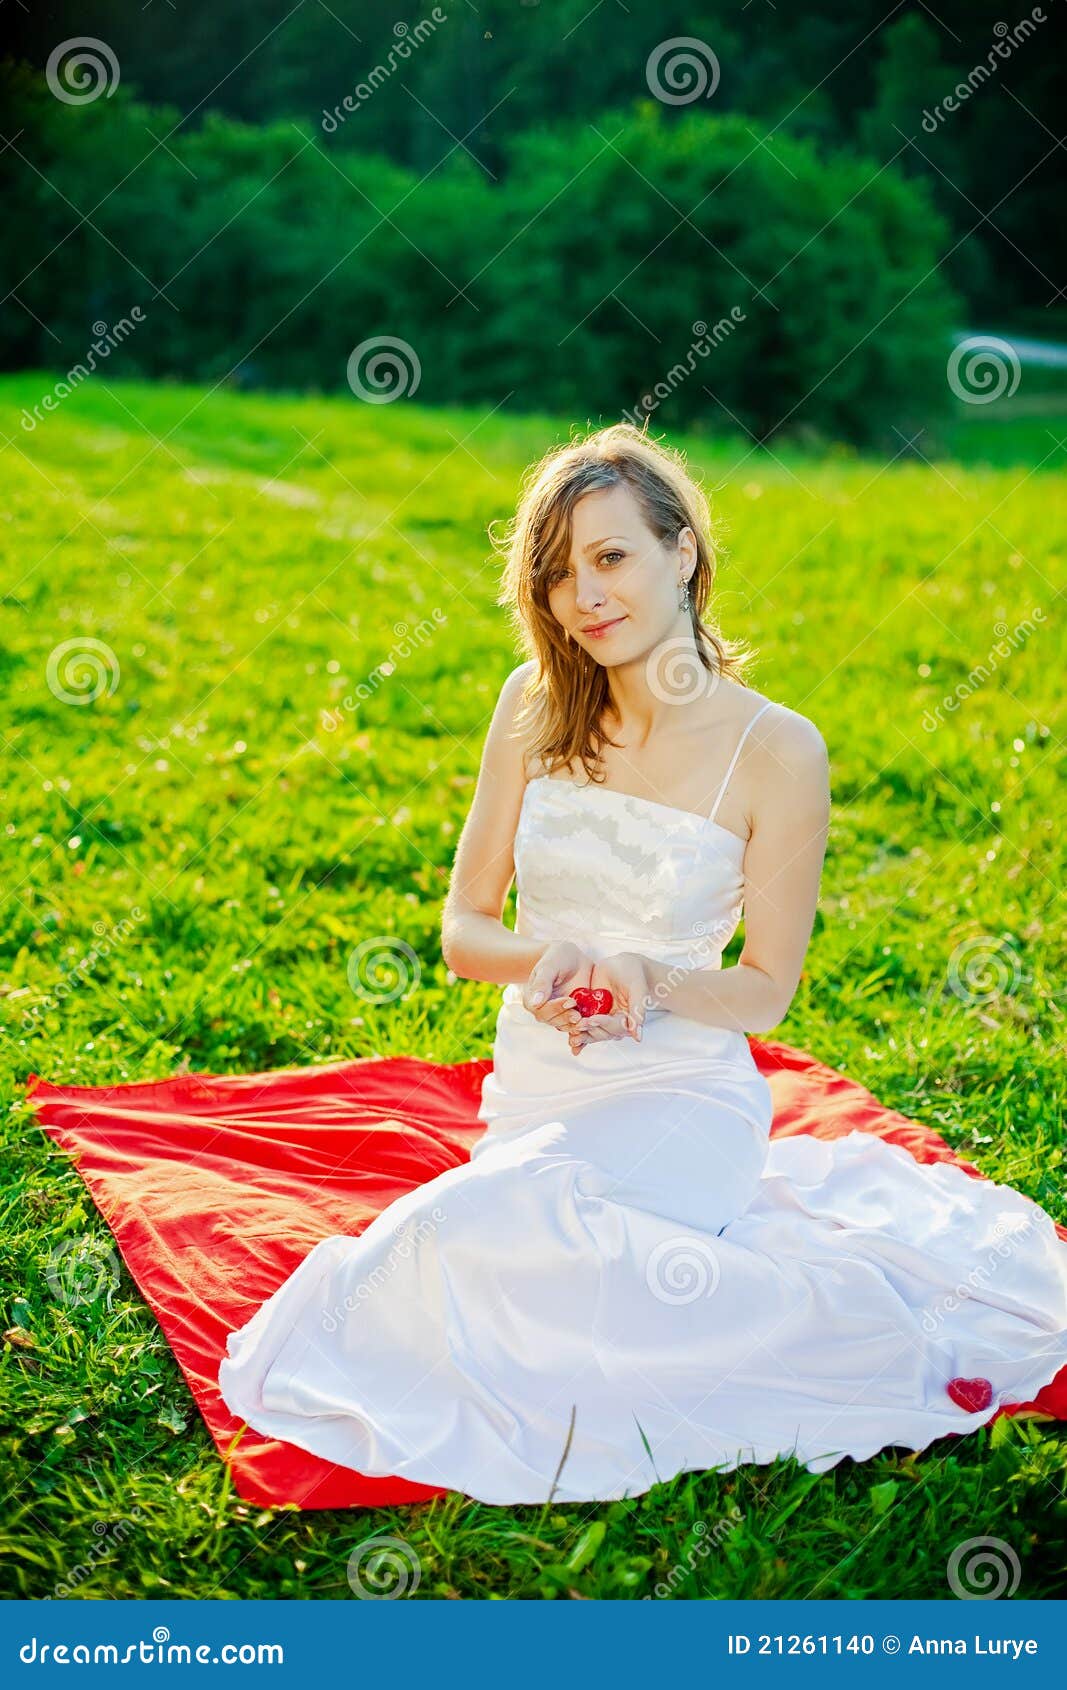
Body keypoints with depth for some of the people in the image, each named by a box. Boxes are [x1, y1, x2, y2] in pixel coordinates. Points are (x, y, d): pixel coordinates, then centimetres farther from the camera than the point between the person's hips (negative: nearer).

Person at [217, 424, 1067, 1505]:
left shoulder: (777, 750, -9)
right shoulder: (534, 706, 2)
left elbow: (766, 990, -2)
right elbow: (463, 927, 5)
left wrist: (653, 983, -23)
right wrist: (544, 959, -18)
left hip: (681, 1098, -4)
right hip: (533, 1091, 5)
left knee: (474, 1228, -31)